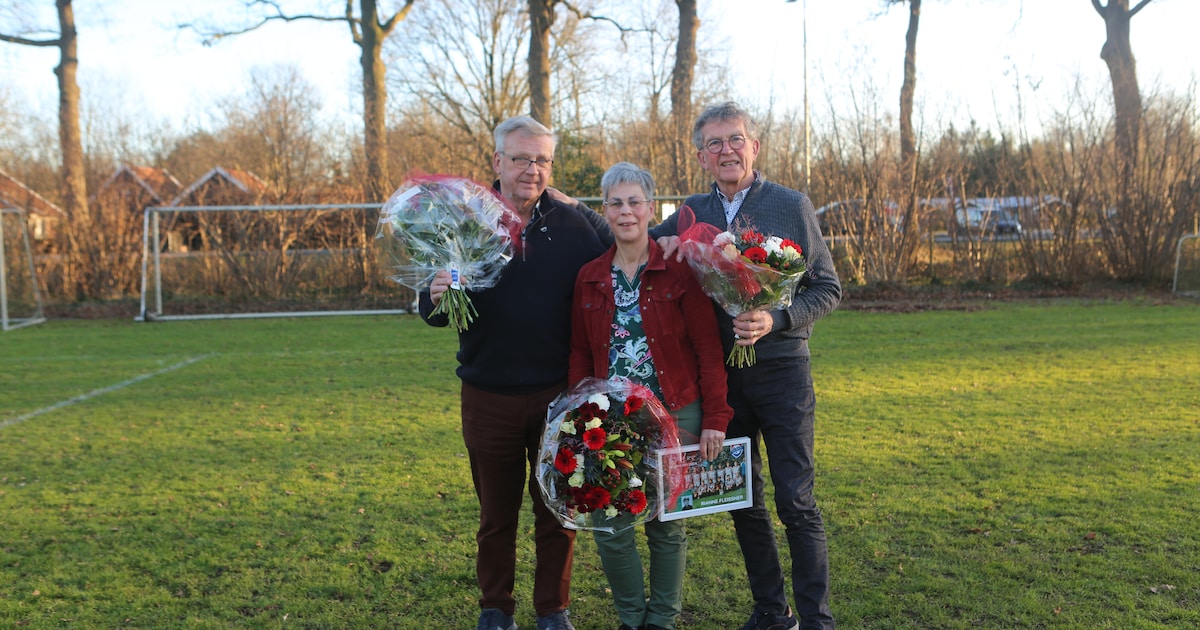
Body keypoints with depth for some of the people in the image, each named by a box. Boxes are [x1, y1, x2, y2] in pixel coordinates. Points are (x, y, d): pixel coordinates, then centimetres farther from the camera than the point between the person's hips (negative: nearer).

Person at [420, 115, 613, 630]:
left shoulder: (578, 223, -2)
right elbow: (433, 311, -1)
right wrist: (437, 298, -25)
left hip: (558, 394, 0)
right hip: (489, 396, 0)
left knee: (558, 508, 12)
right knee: (496, 513, 15)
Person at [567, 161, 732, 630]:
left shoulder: (679, 270, -4)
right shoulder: (590, 278, 7)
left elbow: (708, 349, -5)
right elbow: (580, 354, 11)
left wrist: (714, 419, -8)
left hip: (674, 416, -2)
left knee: (667, 524, 9)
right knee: (610, 526, 0)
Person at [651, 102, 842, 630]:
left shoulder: (792, 205, -1)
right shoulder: (691, 213, 7)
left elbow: (828, 289, -1)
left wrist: (774, 321, -18)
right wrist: (663, 242, -9)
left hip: (781, 372, -4)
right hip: (719, 376, 4)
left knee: (795, 502, -3)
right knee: (743, 501, 12)